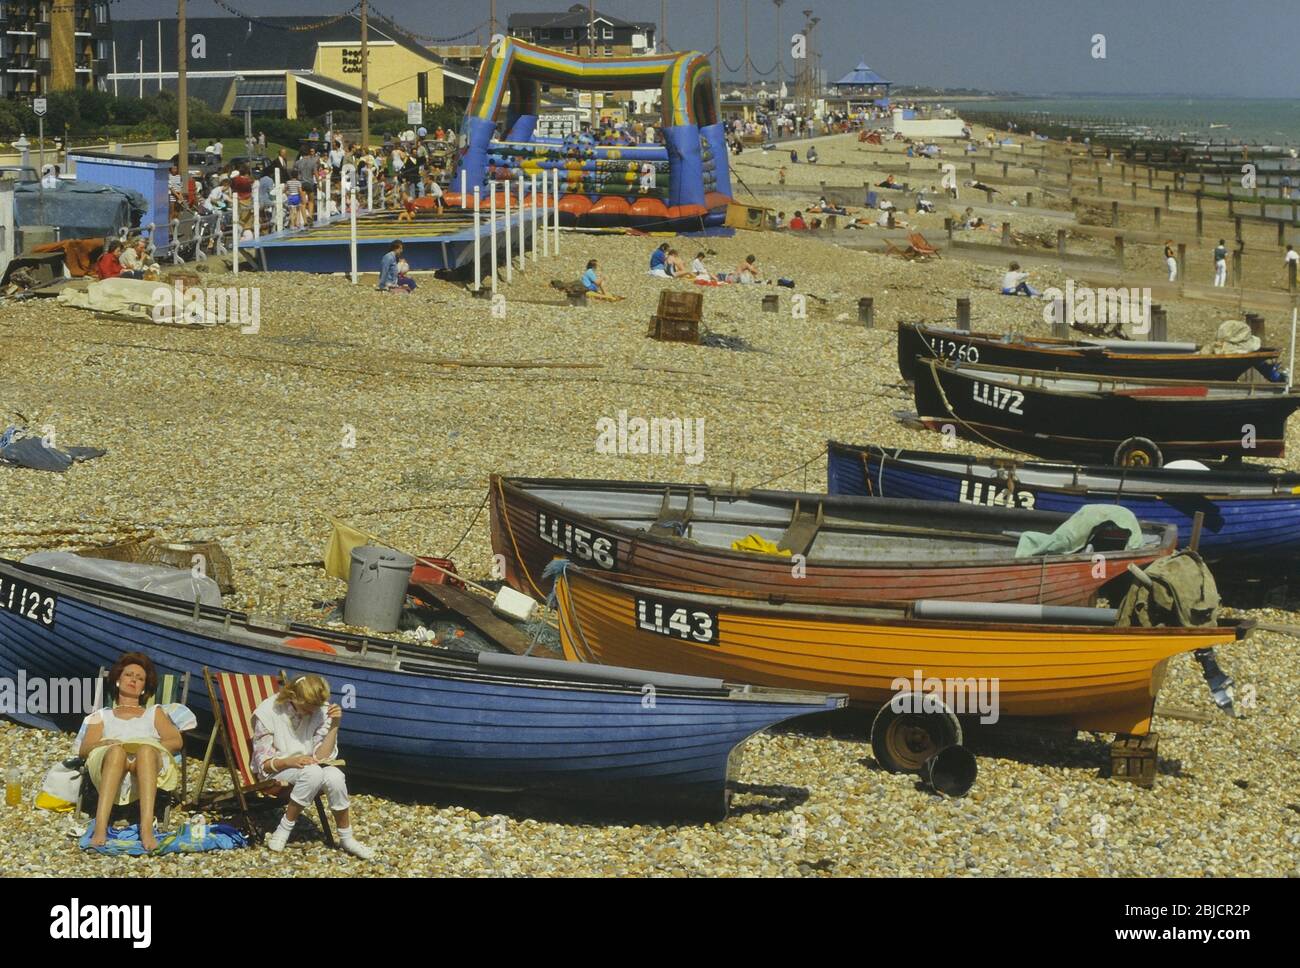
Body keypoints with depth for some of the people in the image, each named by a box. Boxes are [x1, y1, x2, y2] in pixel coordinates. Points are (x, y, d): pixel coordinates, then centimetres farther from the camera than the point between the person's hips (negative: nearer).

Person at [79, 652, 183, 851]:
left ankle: (147, 827, -57)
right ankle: (100, 828, -56)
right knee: (116, 751, -40)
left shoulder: (154, 712, 35)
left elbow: (176, 741, 17)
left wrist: (148, 746, -4)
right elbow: (84, 750, 16)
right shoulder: (102, 716, 34)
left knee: (146, 751, -39)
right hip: (108, 760, 0)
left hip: (150, 759, 0)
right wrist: (106, 743, -7)